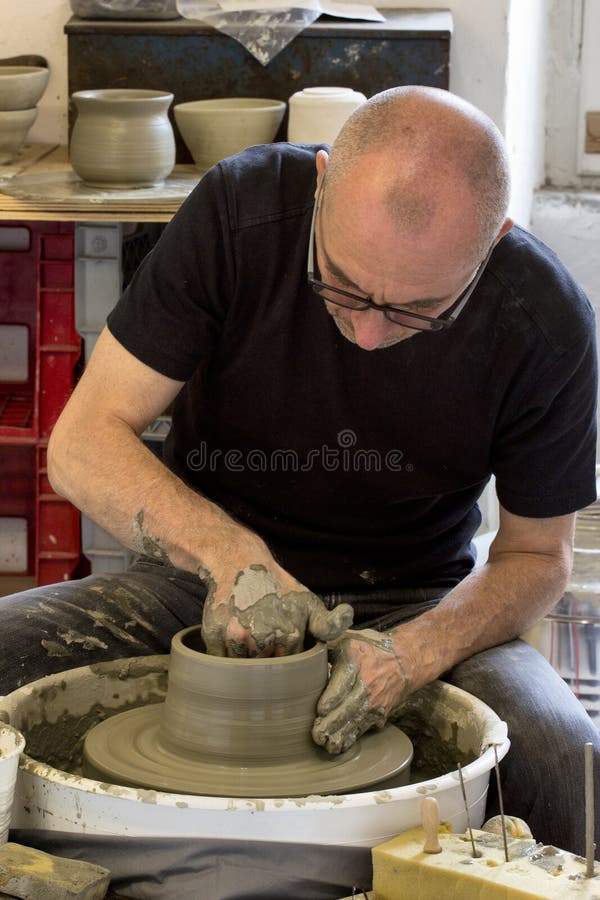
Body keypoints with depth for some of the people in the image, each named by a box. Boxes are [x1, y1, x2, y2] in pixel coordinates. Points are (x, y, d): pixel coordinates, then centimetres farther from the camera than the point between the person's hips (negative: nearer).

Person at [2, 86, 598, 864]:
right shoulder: (240, 209, -19)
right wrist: (231, 555, -33)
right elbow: (84, 445, -16)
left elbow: (536, 555, -4)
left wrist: (416, 653, -24)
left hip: (415, 606, 0)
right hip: (209, 573, 1)